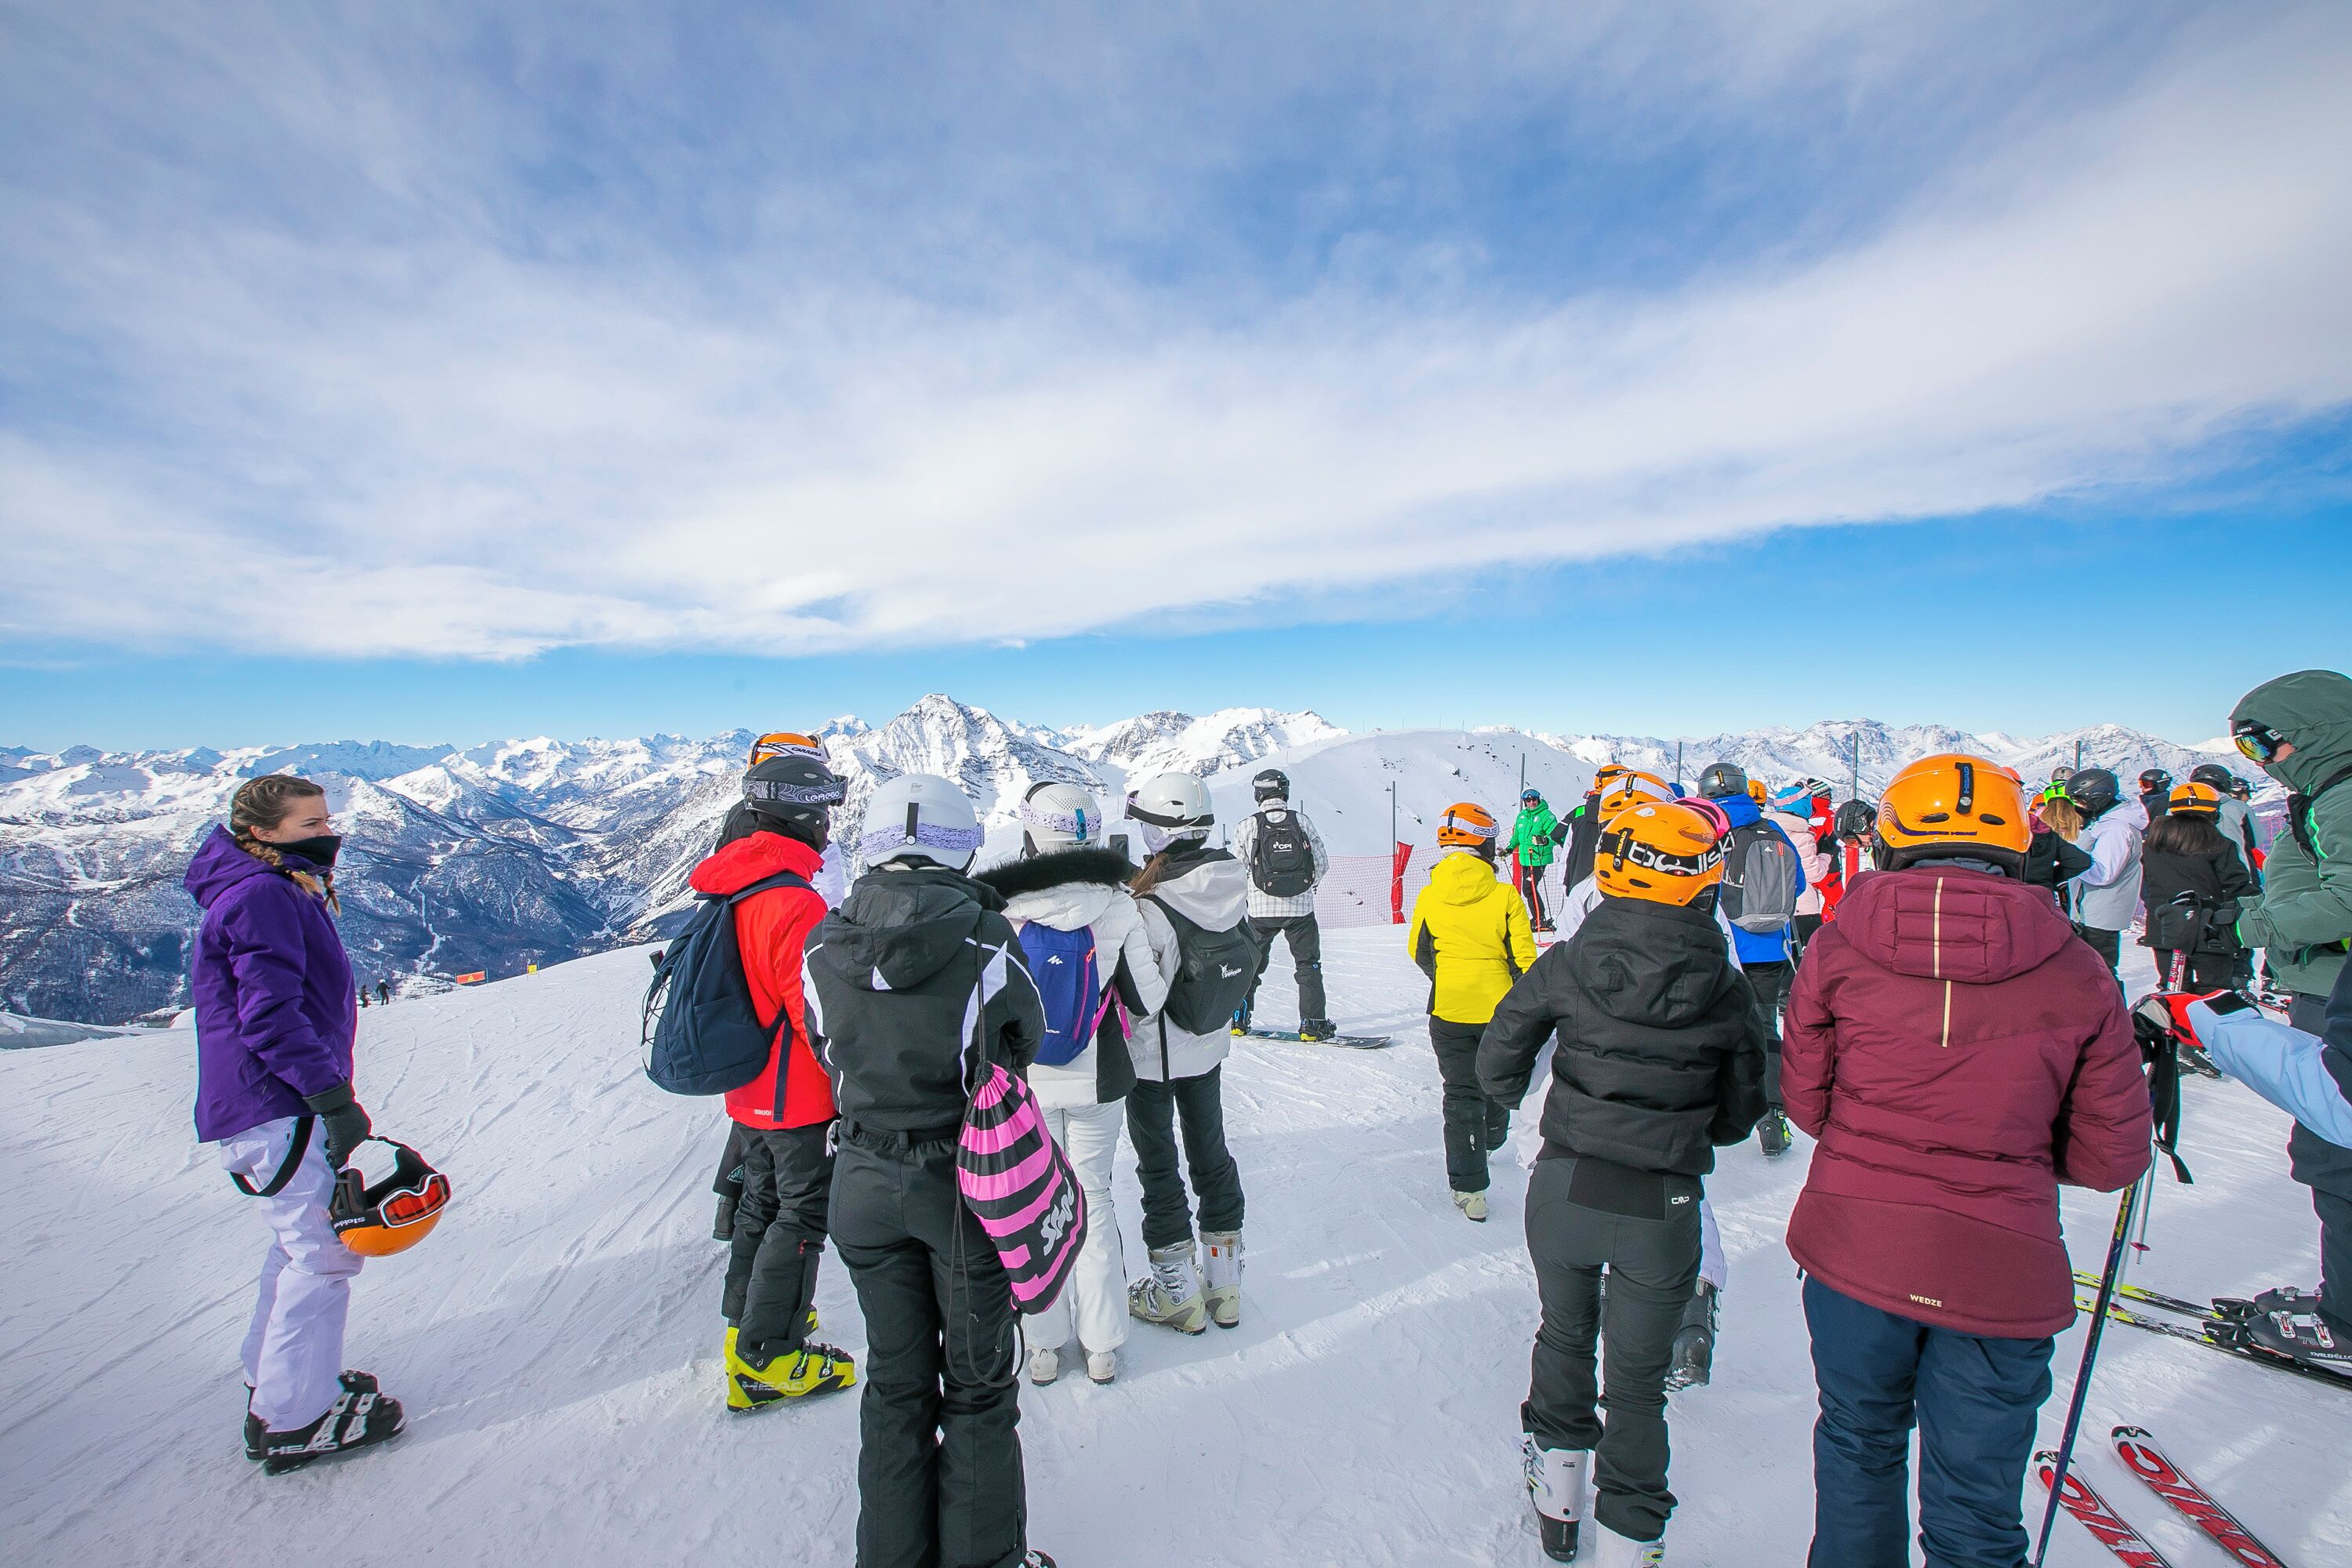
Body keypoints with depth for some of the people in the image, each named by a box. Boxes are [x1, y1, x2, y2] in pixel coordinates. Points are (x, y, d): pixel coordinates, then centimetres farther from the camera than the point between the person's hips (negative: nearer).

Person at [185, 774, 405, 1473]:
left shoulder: (285, 892, 16)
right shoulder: (260, 898, -18)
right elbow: (271, 1015, -24)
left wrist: (327, 1089, 28)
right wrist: (332, 1096, -24)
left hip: (288, 1102, 11)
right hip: (276, 1109, -11)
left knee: (303, 1245, 21)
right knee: (325, 1253, -3)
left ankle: (276, 1383, 34)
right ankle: (293, 1420, 8)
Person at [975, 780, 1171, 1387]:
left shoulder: (1000, 908, -15)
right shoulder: (1117, 907, -14)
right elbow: (1146, 1000, -8)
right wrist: (1158, 964, 11)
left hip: (1024, 1085, 0)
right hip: (1096, 1082, 1)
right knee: (1093, 1199, 17)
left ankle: (1046, 1343, 28)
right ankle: (1101, 1344, 26)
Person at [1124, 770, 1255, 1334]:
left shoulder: (1153, 910, -29)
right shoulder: (1231, 886, -9)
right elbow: (1243, 963, 3)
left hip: (1153, 1055, -6)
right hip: (1208, 1049, 6)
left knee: (1158, 1166, 12)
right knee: (1211, 1152, 20)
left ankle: (1179, 1296, 25)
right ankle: (1225, 1286, 32)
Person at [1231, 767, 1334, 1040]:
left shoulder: (1248, 826, -6)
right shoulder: (1302, 821, -3)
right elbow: (1322, 863, 2)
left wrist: (1243, 895, 19)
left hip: (1261, 908, 0)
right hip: (1300, 908, 0)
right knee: (1308, 964, 11)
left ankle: (1238, 1018, 19)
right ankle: (1313, 1023, 8)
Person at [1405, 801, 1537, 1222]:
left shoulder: (1429, 896, -7)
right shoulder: (1505, 896, -13)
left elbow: (1419, 952, 4)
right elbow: (1524, 959, -9)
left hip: (1448, 1010, 0)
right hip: (1499, 1009, 0)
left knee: (1461, 1093, 7)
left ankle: (1469, 1187, 3)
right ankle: (1491, 1141, 49)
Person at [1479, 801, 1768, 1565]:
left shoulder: (1567, 963, -11)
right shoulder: (1727, 989, -8)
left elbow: (1498, 1056, 0)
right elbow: (1741, 1111, 3)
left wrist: (1510, 1098, 21)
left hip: (1564, 1187, 1)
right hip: (1664, 1207, 0)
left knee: (1564, 1336, 26)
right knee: (1638, 1377, 18)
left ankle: (1559, 1495, 41)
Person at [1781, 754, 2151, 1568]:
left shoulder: (1839, 947, -9)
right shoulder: (2078, 974, -7)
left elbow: (1805, 1102, 0)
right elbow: (2111, 1158, 0)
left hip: (1854, 1247, 0)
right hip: (2001, 1274, 0)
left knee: (1859, 1446, 24)